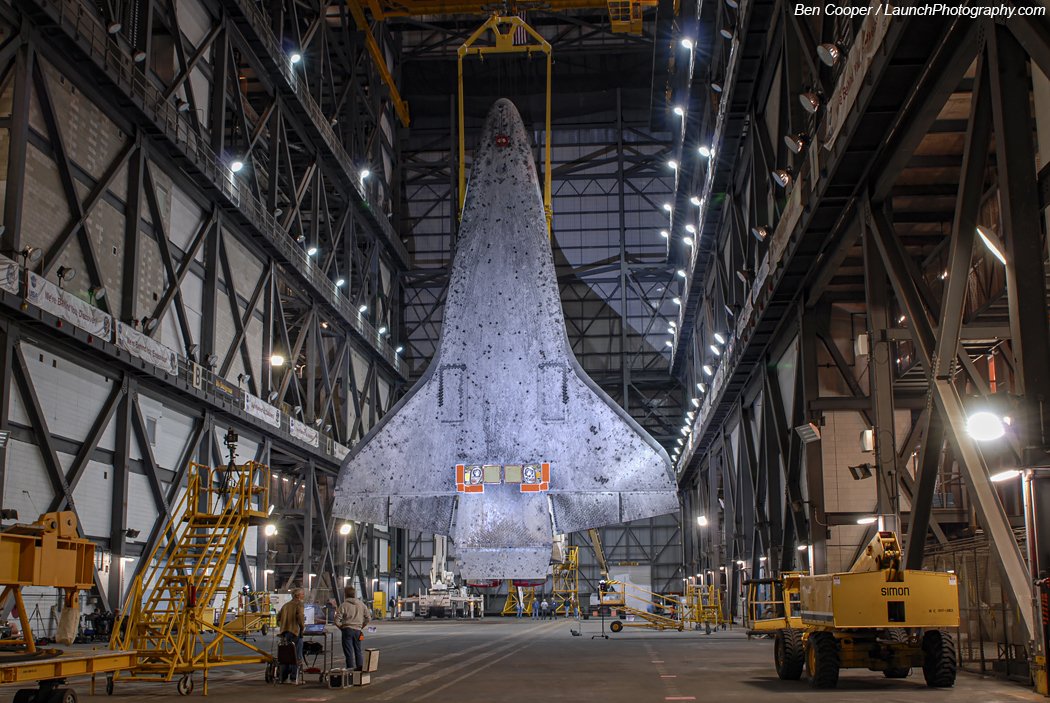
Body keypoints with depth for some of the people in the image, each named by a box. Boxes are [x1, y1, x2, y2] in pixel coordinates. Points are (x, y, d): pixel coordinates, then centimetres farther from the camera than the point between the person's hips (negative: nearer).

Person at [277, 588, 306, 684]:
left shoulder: (285, 605, 15)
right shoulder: (299, 605, -7)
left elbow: (278, 617, 14)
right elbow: (300, 617, -20)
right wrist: (302, 626, -5)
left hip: (285, 633, 7)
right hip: (295, 632, -7)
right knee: (296, 657, -2)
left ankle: (283, 678, 13)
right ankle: (294, 678, -4)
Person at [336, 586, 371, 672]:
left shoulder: (344, 605, -8)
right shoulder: (361, 605, 5)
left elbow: (337, 620, -11)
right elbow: (368, 618, 6)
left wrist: (342, 627, 5)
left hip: (347, 630, -4)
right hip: (357, 630, 4)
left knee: (348, 652, 2)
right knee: (358, 650, 16)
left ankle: (350, 669, 1)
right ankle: (360, 667, 12)